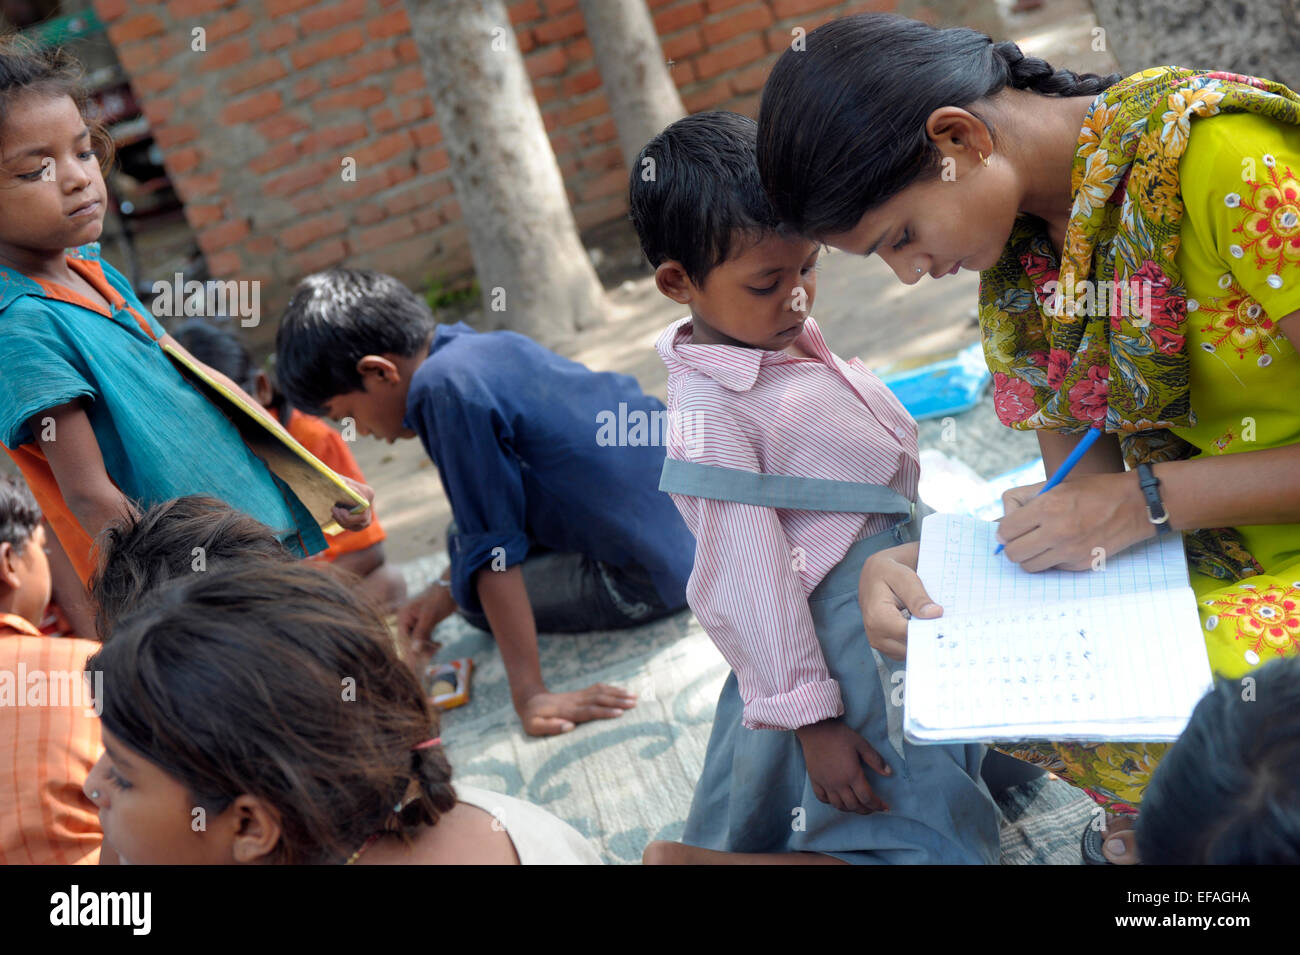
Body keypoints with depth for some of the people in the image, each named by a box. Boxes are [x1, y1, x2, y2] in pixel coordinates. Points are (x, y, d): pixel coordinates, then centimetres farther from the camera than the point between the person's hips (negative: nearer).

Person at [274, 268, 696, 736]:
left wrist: (530, 695, -21)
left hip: (654, 570, -9)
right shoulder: (482, 345, 7)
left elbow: (492, 552, -23)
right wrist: (446, 590, 16)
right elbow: (494, 500, 19)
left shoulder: (444, 387, -21)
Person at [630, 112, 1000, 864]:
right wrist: (808, 716, -19)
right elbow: (748, 582, -22)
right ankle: (687, 861, 1)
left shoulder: (789, 337, 2)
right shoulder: (709, 409, -24)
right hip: (851, 652, -9)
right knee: (931, 844, -6)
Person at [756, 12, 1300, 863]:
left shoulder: (1214, 158, -22)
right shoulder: (1014, 248, 1)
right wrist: (918, 562, -14)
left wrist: (1148, 500, -23)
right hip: (1185, 548, 7)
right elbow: (1080, 492, 1)